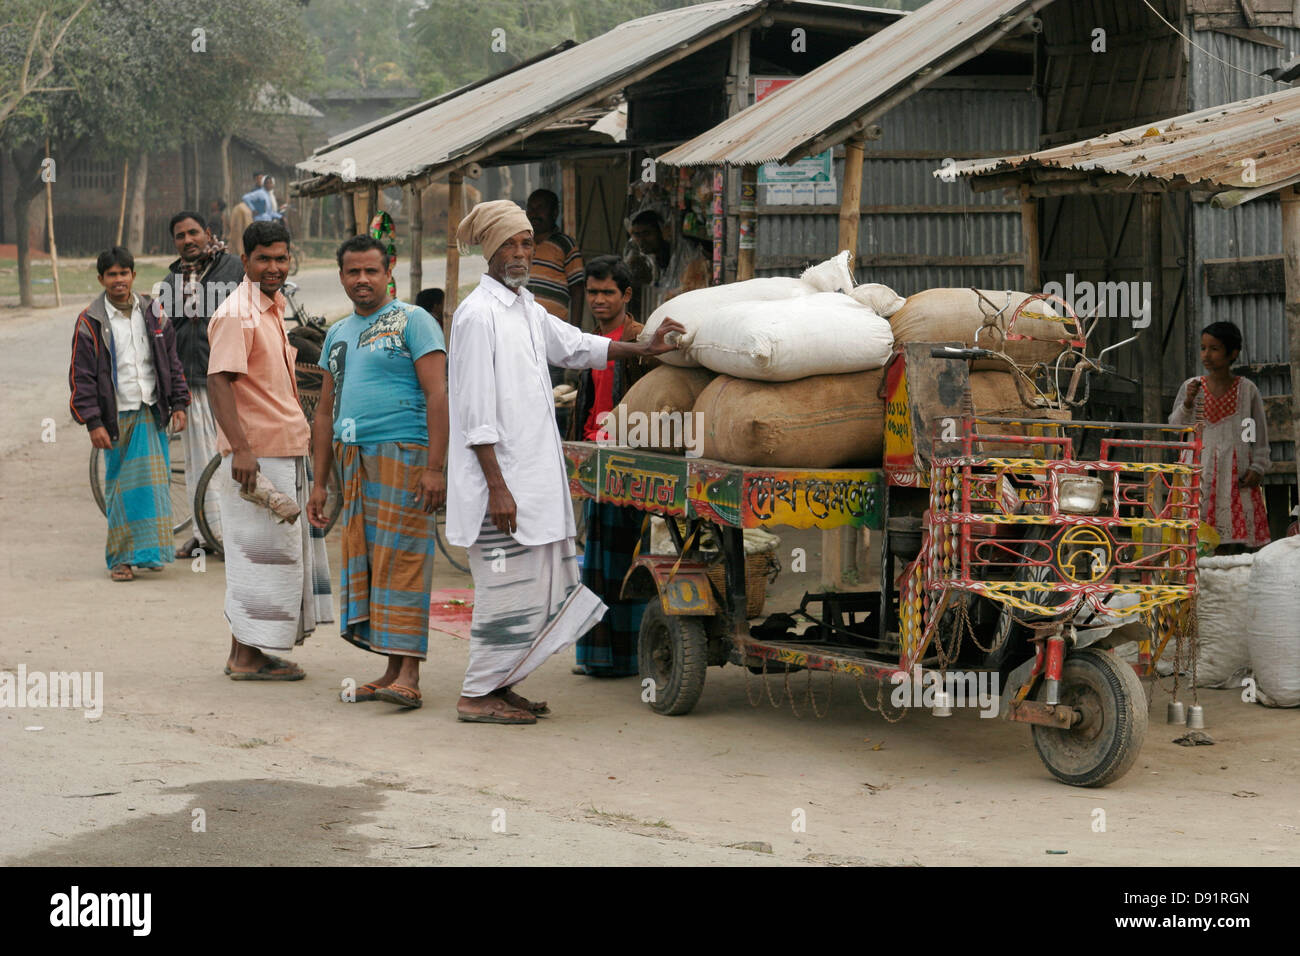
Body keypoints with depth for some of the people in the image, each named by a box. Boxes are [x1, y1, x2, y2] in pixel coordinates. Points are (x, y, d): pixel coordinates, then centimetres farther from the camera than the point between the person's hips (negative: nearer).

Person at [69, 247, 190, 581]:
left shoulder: (153, 314, 7)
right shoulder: (90, 322, -4)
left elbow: (172, 362, 14)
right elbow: (81, 376, -4)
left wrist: (178, 404, 8)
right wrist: (93, 422, -10)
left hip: (151, 414, 3)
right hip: (116, 416, -3)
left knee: (154, 483, -2)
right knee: (120, 487, 1)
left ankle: (151, 549, 9)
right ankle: (121, 557, 8)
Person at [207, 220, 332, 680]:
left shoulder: (272, 308, 16)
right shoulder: (236, 314, -15)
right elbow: (219, 382, -23)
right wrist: (241, 448, -30)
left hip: (284, 450, 10)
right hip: (255, 456, -10)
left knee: (281, 552, 13)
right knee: (261, 554, -6)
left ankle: (249, 651, 20)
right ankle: (245, 656, 0)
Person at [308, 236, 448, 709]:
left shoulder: (411, 321, -1)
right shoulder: (337, 334, 21)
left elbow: (437, 394, -9)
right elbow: (326, 412, 24)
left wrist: (435, 468, -18)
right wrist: (319, 483, 19)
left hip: (402, 454, -7)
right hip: (354, 458, 7)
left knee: (401, 560, -11)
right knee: (364, 563, 5)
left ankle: (408, 676, -14)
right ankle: (392, 671, 9)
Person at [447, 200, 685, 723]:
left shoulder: (527, 311, 16)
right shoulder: (478, 314, -13)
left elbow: (575, 346, 33)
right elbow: (476, 413, -17)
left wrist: (645, 348, 30)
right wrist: (497, 488, -21)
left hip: (535, 478, 9)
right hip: (502, 482, -9)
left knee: (538, 584, 11)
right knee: (509, 587, -7)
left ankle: (498, 685, 20)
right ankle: (477, 695, 2)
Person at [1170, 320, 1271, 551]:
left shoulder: (1247, 389, 5)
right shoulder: (1191, 387, 8)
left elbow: (1260, 434, 8)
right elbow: (1174, 428, 4)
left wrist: (1257, 467, -1)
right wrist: (1187, 403, -11)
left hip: (1237, 472, -1)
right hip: (1201, 470, 1)